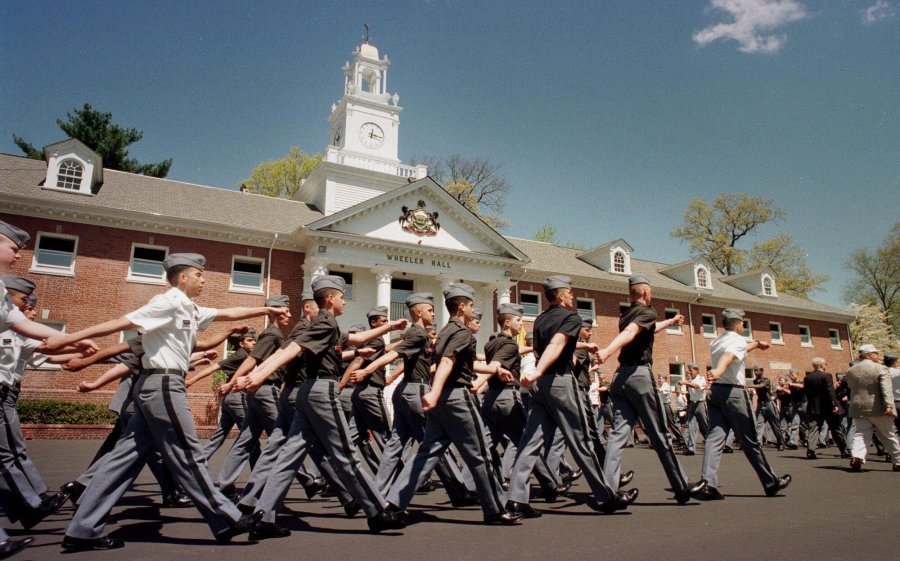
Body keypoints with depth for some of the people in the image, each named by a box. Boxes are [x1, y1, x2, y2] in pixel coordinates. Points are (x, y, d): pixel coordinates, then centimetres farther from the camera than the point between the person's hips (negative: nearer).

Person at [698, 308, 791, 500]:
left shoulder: (716, 342, 17)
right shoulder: (738, 340, -6)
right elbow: (729, 355, -28)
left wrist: (756, 344, 52)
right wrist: (719, 370, -47)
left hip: (715, 391, 7)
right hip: (733, 392, -6)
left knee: (715, 437, -3)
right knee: (750, 441, 5)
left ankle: (708, 484, -16)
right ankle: (771, 483, 21)